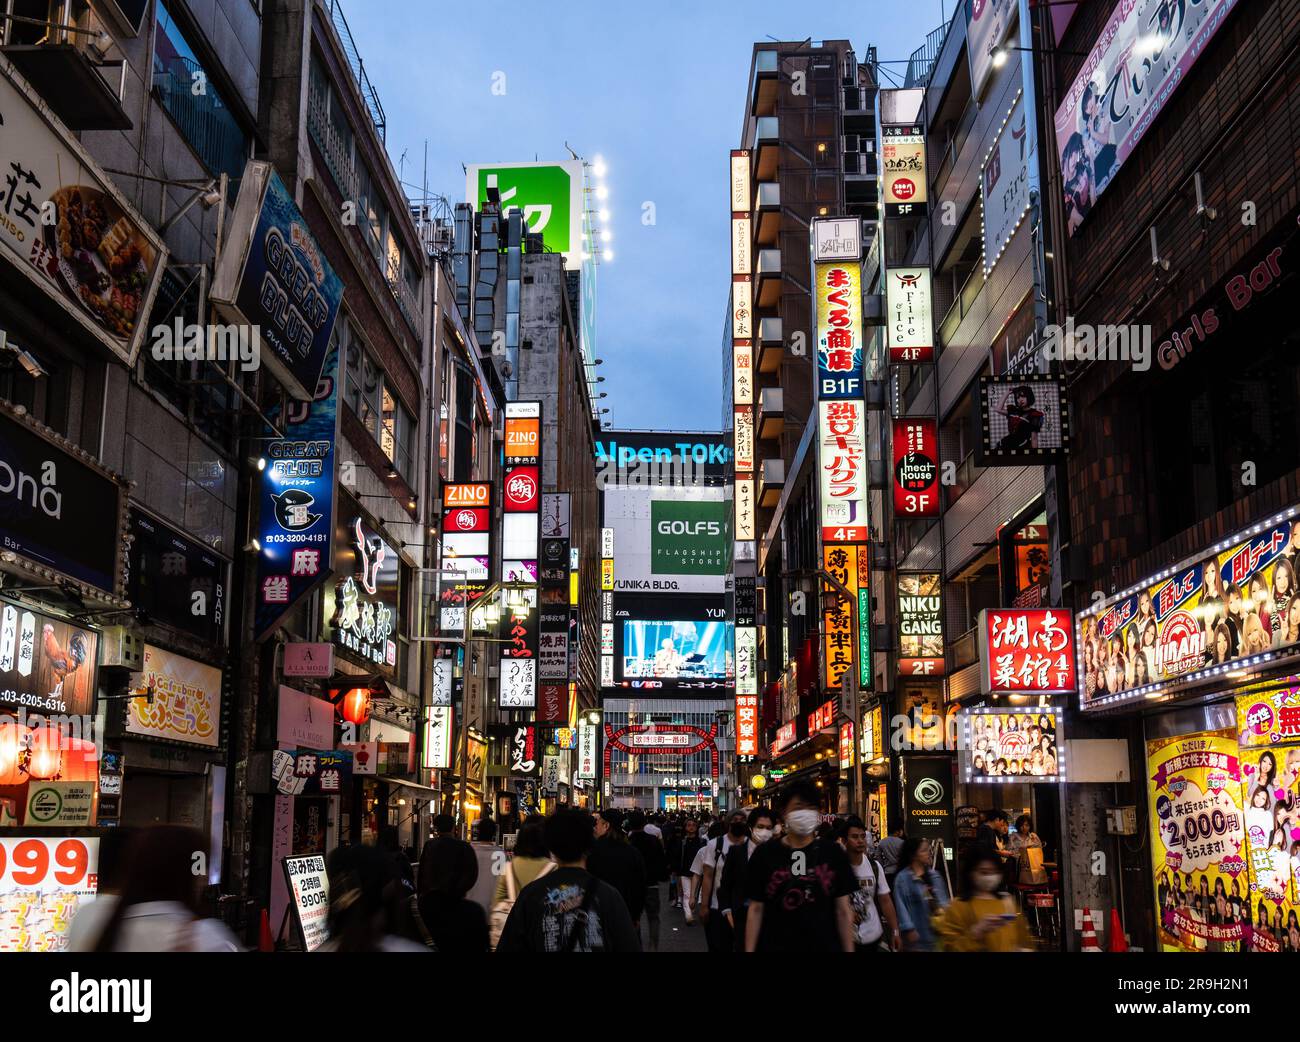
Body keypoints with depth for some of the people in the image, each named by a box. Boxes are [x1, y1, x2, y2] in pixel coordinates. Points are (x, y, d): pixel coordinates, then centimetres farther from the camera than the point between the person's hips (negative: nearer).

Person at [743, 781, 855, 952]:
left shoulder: (832, 853, 0)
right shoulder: (765, 854, -2)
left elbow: (843, 910, 3)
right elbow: (756, 910, 1)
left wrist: (849, 950, -1)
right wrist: (749, 951, -3)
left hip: (825, 946, 1)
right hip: (776, 946, -1)